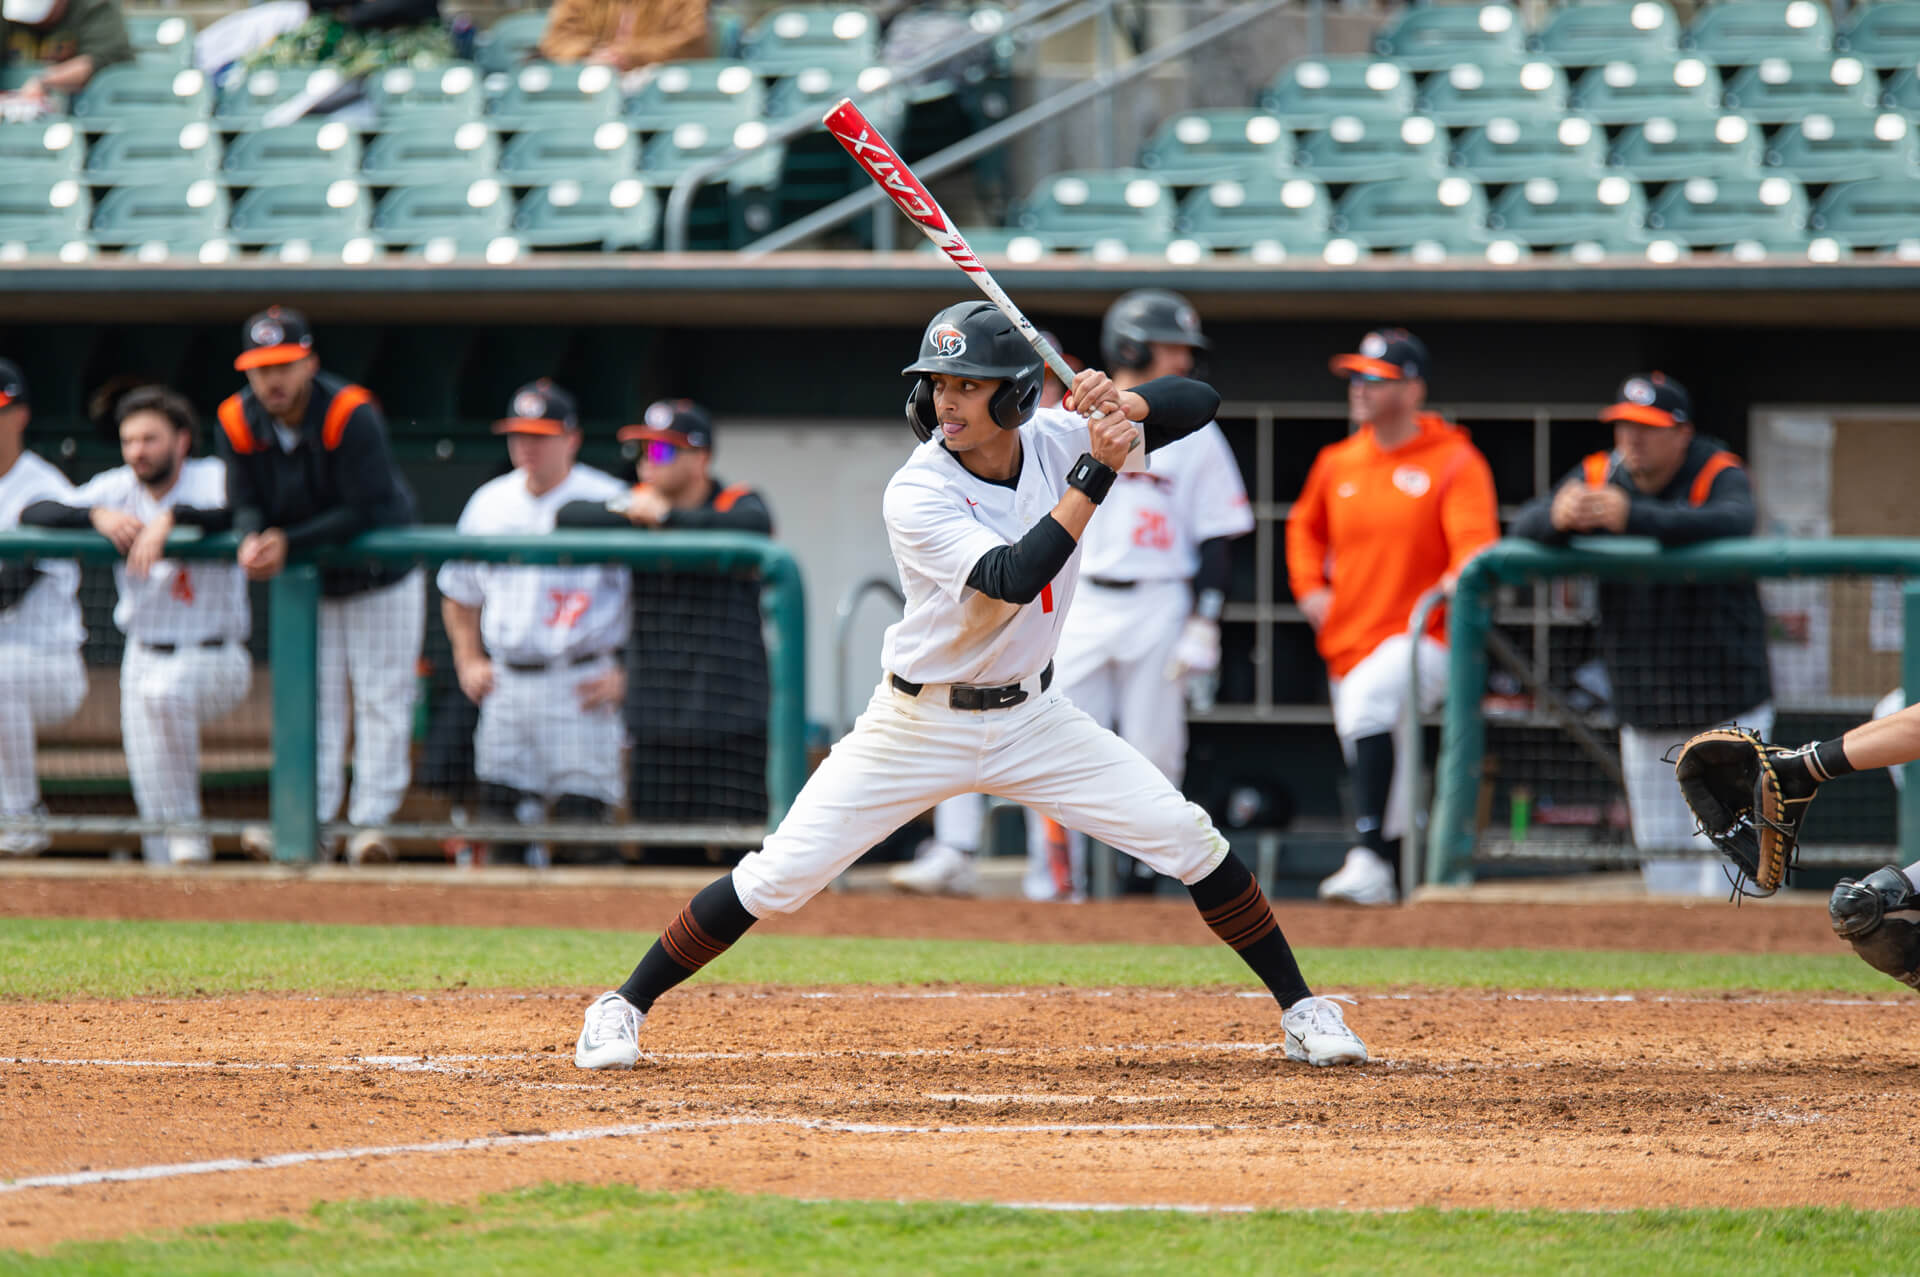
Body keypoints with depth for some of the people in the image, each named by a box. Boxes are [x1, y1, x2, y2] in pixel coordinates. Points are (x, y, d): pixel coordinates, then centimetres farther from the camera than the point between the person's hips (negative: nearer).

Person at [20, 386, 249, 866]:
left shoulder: (213, 479, -9)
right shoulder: (116, 488, 1)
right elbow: (33, 514, -7)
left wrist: (170, 518, -41)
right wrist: (99, 516, -24)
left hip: (216, 661, -5)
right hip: (145, 658, 5)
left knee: (163, 690, -35)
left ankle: (188, 834, -22)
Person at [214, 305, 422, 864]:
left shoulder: (351, 415, -30)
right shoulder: (238, 422, -15)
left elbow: (367, 511, -31)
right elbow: (246, 504, -10)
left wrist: (289, 543, -37)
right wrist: (252, 540, -34)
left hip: (379, 578, -4)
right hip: (305, 582, 4)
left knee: (381, 698, -2)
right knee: (312, 698, 5)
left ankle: (371, 822, 2)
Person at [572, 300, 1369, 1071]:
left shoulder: (1055, 441, -8)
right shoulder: (916, 496, -23)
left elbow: (1200, 403, -6)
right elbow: (1013, 579, -36)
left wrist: (1123, 406, -27)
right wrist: (1096, 473, -35)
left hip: (1029, 717, 4)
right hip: (921, 721, -4)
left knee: (1187, 840, -5)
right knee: (781, 876, -9)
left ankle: (1301, 1010, 9)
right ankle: (624, 1008, 6)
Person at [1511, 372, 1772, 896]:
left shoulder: (1720, 475, -13)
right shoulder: (1599, 476, 0)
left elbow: (1733, 523, -36)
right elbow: (1524, 527, -11)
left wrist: (1633, 518, -49)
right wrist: (1560, 516, -38)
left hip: (1727, 700, -5)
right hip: (1644, 709, 5)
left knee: (1723, 842, -9)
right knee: (1660, 846, 8)